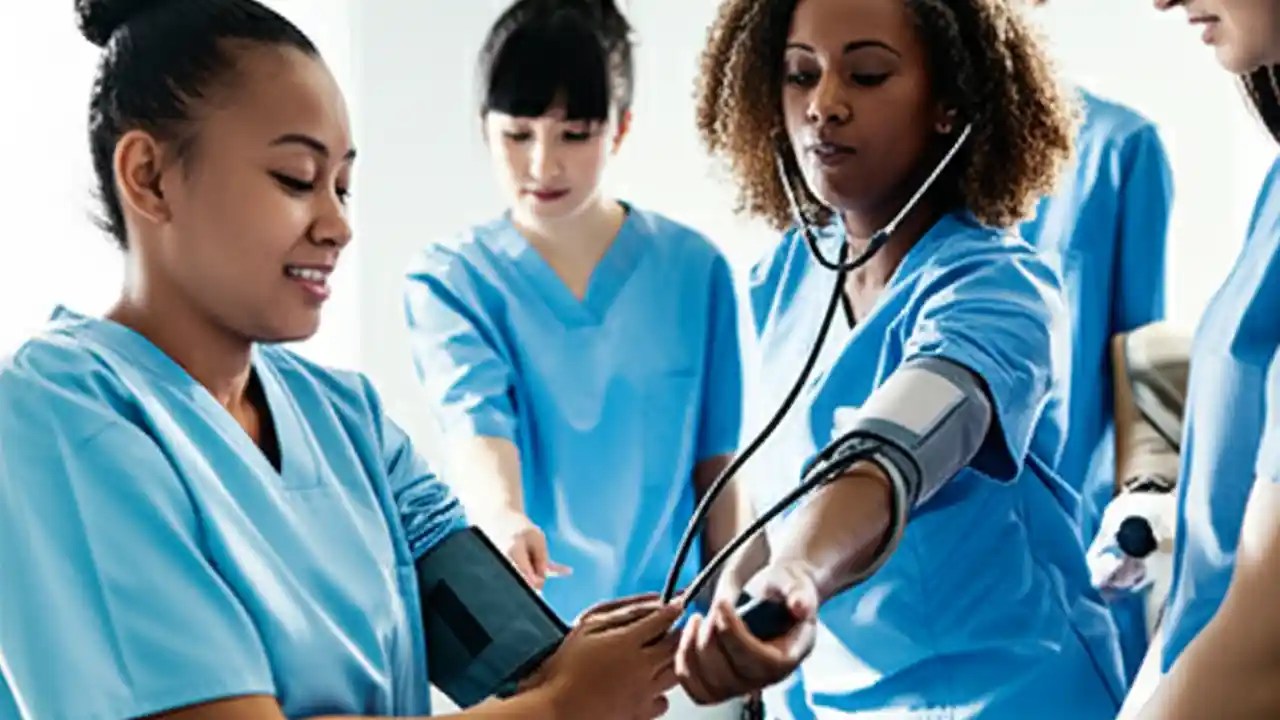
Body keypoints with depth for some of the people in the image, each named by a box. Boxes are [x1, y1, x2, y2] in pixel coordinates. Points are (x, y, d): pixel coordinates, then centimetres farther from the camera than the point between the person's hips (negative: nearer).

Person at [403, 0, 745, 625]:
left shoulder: (692, 268, -2)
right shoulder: (449, 276, -7)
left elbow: (715, 460, 2)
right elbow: (474, 415, -24)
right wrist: (503, 519, -43)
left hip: (659, 605, 1)